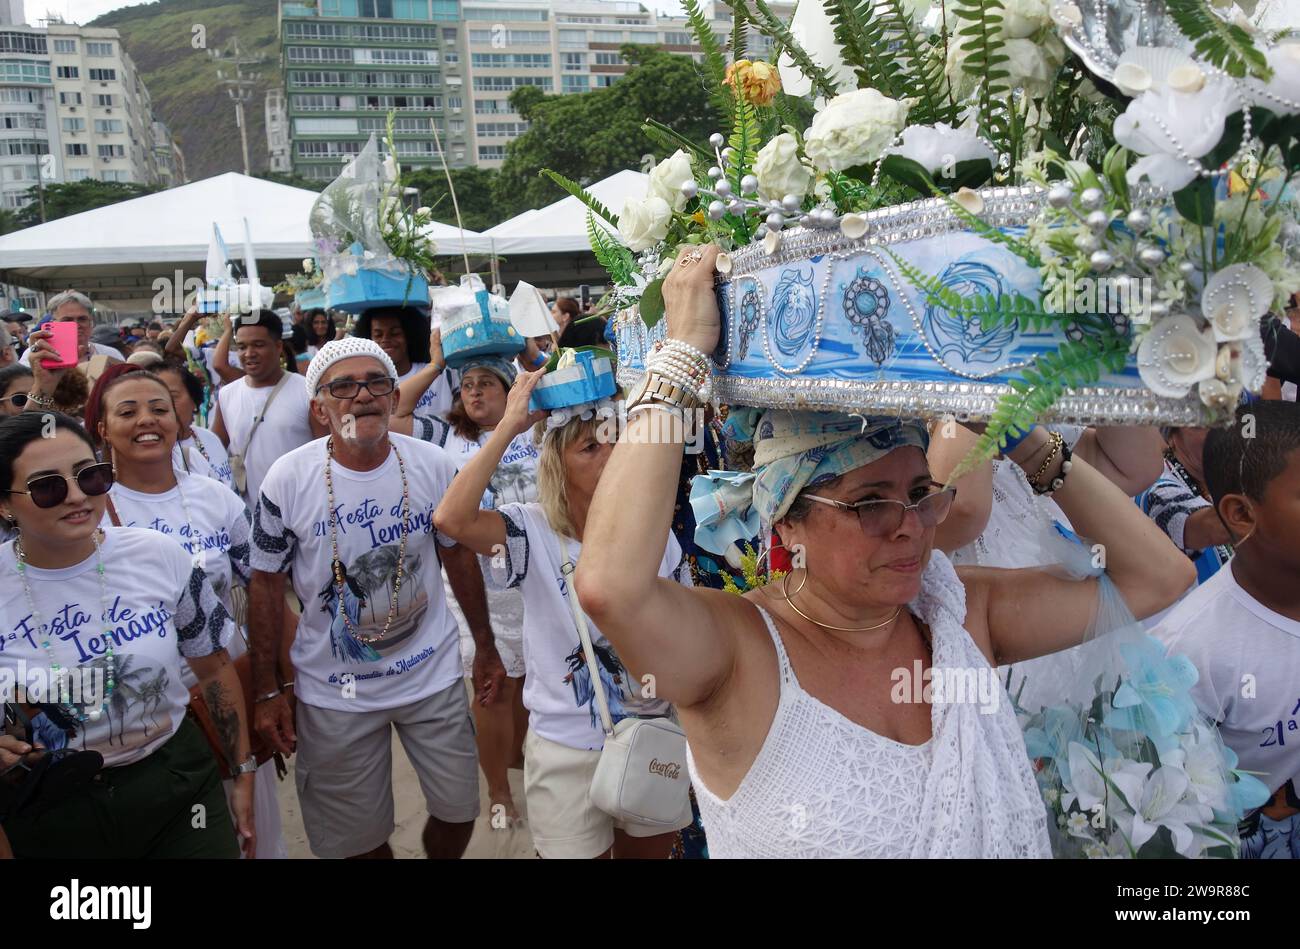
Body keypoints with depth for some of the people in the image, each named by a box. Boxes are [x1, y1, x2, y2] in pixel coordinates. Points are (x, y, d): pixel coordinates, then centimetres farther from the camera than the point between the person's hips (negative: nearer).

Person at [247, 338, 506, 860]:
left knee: (458, 812, 13)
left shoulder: (433, 464, -8)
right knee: (358, 838, 12)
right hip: (335, 694, -1)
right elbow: (267, 584, -5)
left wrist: (486, 647, 7)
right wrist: (267, 692, -5)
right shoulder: (288, 478, -13)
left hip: (434, 676, 2)